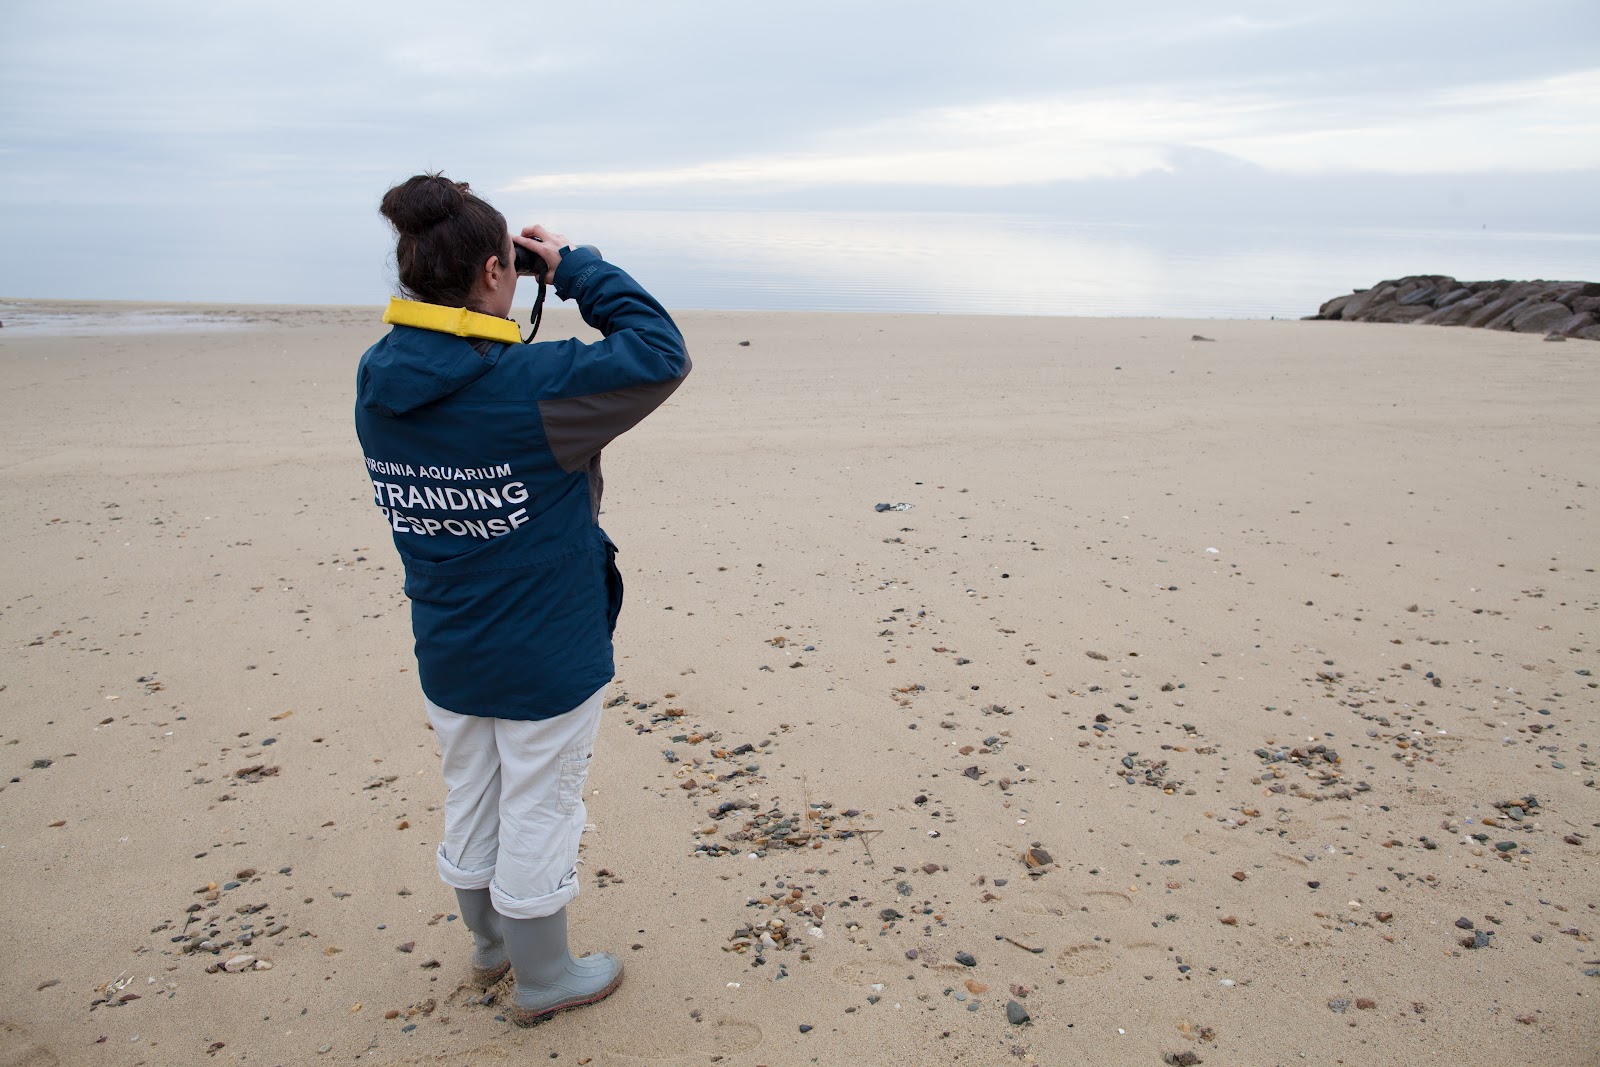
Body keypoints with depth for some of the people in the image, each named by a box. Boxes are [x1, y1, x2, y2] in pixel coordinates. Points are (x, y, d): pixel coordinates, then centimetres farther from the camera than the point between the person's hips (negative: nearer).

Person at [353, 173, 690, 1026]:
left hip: (446, 657, 7)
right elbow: (661, 354, -19)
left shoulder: (376, 384, -7)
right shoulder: (531, 386, -27)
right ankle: (541, 979, 34)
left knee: (470, 808, 25)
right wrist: (577, 268, -11)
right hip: (546, 663, -6)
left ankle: (491, 944, 48)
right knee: (538, 818, 13)